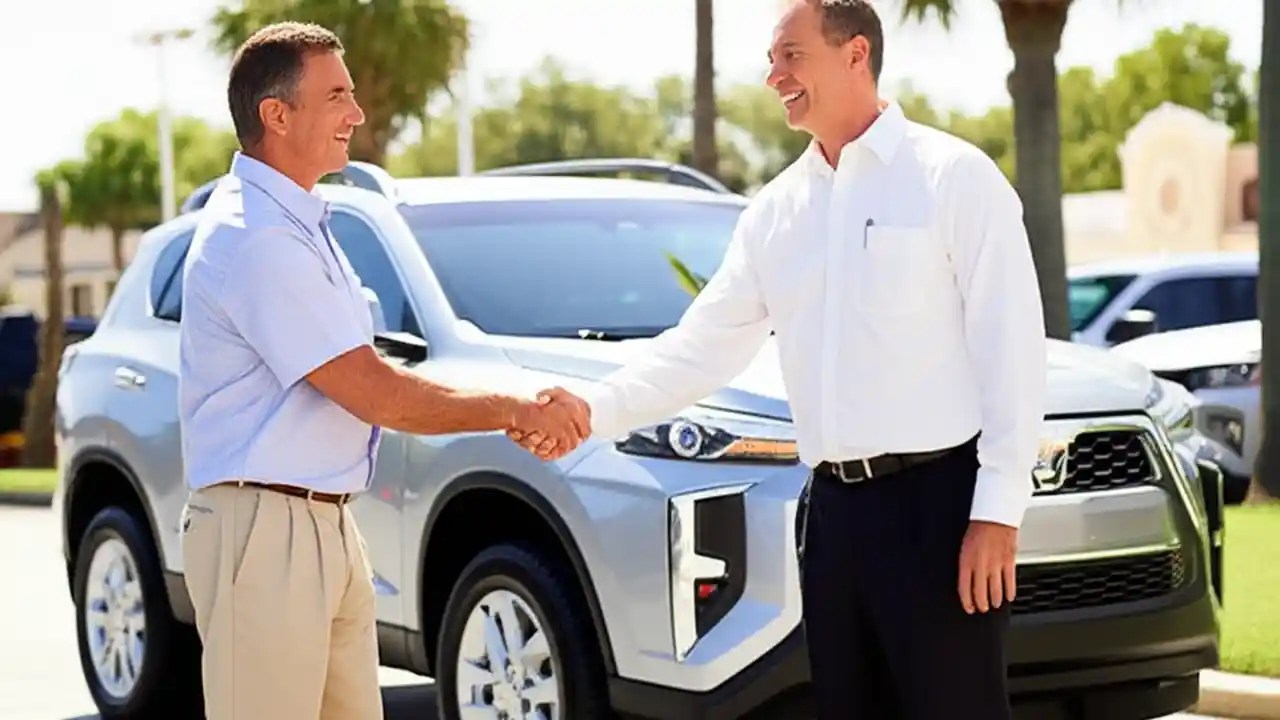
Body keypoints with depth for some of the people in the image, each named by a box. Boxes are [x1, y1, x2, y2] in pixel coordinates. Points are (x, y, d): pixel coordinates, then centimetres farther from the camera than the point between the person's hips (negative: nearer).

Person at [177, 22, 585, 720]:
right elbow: (377, 396, -18)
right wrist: (513, 411, -8)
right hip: (266, 530, -10)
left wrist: (516, 412, 6)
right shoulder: (255, 238, -18)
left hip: (327, 527, 10)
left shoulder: (295, 223, 15)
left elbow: (369, 382, 17)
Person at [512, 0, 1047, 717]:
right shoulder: (777, 209, 13)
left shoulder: (954, 176, -5)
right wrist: (595, 410, -3)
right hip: (835, 505, 7)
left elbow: (1012, 348, -9)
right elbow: (704, 344, 12)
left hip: (935, 498, -6)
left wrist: (998, 510, -14)